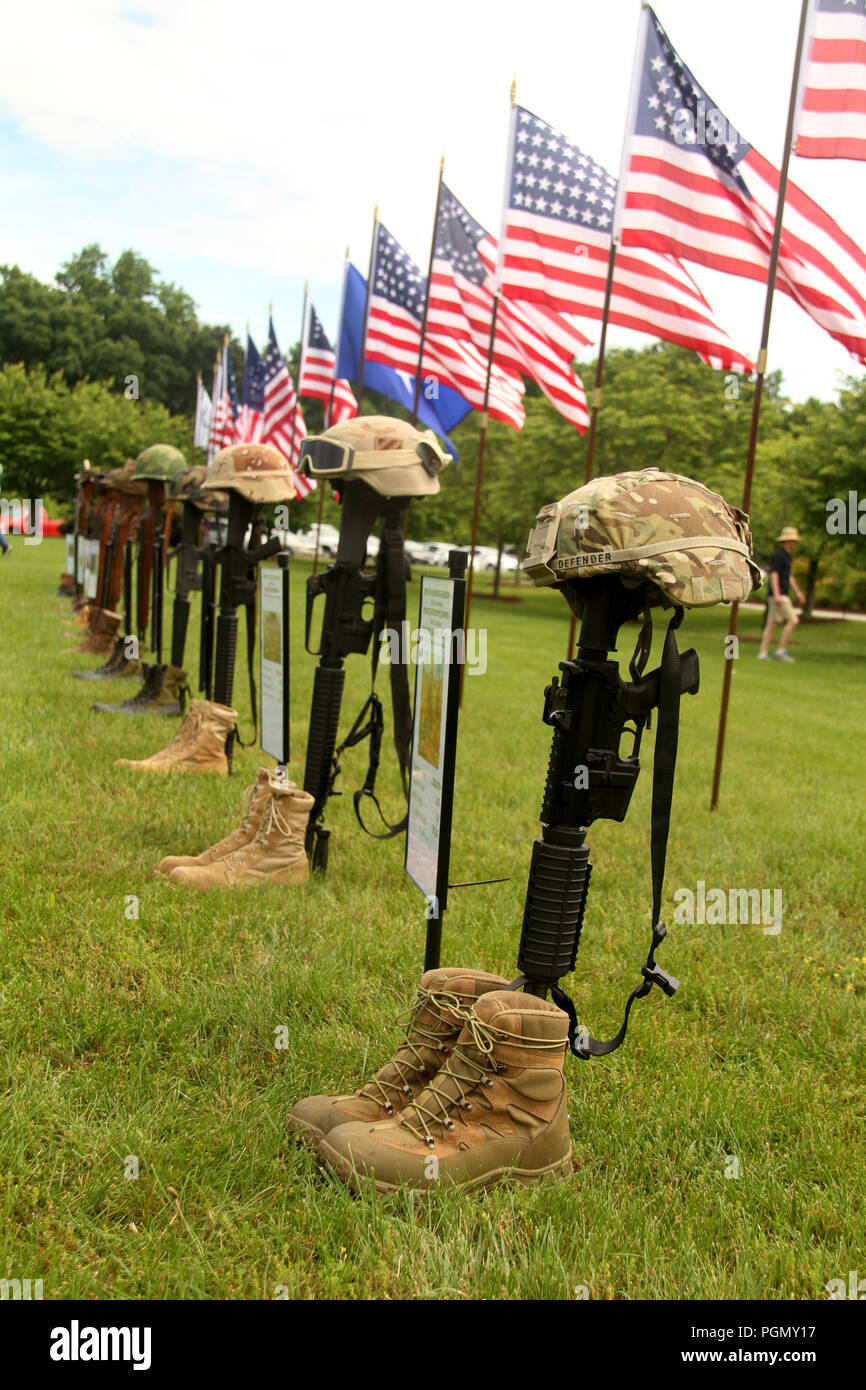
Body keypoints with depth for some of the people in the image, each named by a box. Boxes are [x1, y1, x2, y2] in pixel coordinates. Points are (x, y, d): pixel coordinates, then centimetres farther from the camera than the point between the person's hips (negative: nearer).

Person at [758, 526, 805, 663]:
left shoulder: (786, 555, 19)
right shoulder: (778, 555, -12)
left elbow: (789, 576, 27)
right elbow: (773, 574, -19)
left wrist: (798, 592, 29)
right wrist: (777, 594, -26)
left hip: (781, 595, 10)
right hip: (778, 595, -10)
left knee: (771, 624, 7)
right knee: (792, 620, -10)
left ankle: (763, 653, 6)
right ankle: (781, 650, -7)